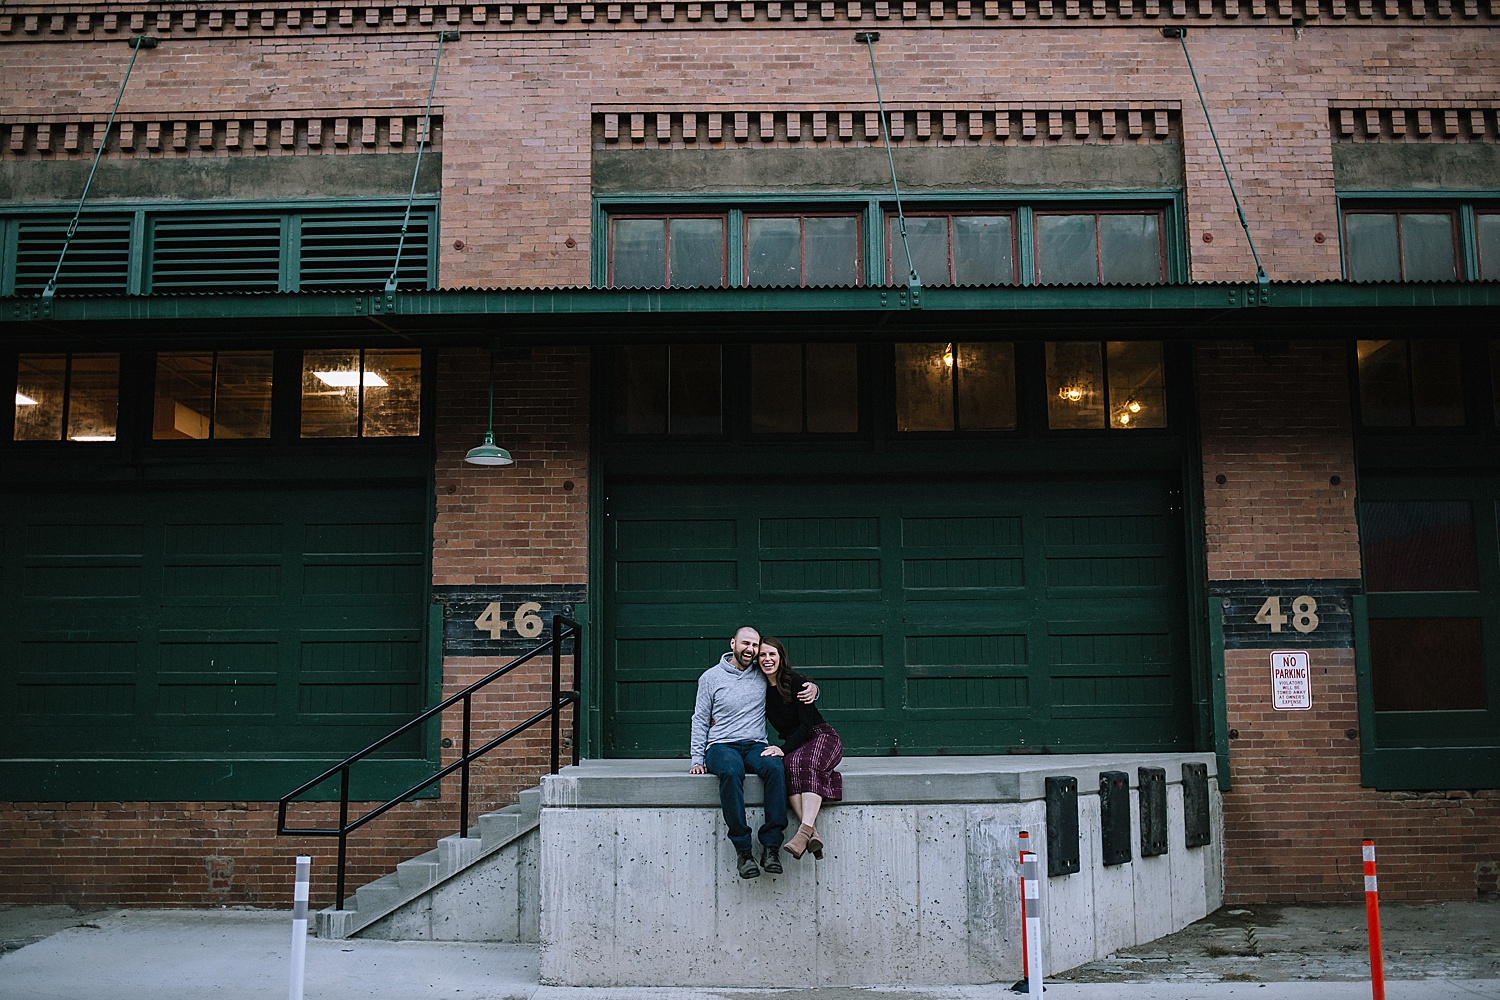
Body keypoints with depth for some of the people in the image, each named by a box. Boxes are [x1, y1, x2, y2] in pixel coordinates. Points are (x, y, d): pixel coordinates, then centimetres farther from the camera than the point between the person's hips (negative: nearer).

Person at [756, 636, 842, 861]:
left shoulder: (795, 681, -8)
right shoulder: (762, 688, 8)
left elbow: (807, 724, -13)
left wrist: (784, 749, -22)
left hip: (822, 736, -4)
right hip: (794, 744, 4)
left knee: (809, 763, -37)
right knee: (791, 765, -32)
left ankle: (804, 830, -52)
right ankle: (813, 834, -47)